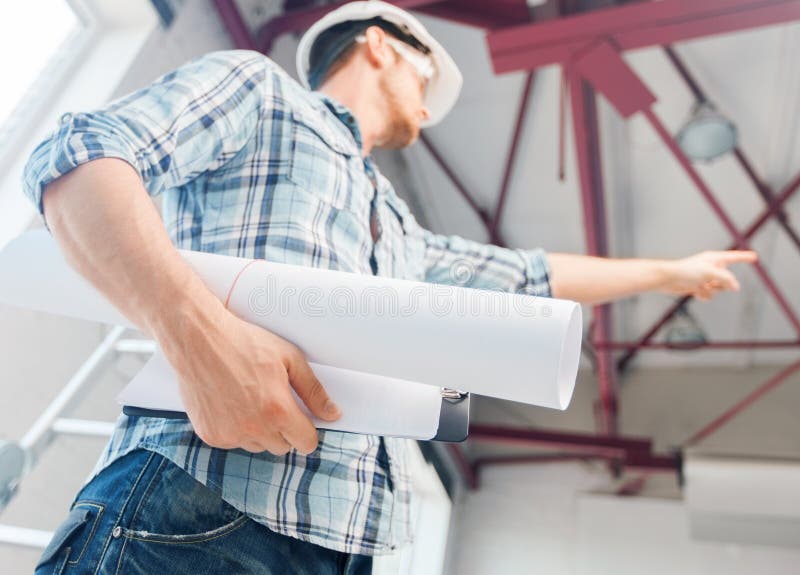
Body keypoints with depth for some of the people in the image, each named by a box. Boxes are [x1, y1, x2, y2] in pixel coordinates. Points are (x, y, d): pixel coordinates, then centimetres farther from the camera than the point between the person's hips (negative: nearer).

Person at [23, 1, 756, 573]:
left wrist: (670, 272, 44)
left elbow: (528, 275, 35)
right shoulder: (258, 85, 8)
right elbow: (77, 156, -7)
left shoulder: (399, 229, 28)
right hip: (198, 511, -6)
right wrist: (199, 331, -25)